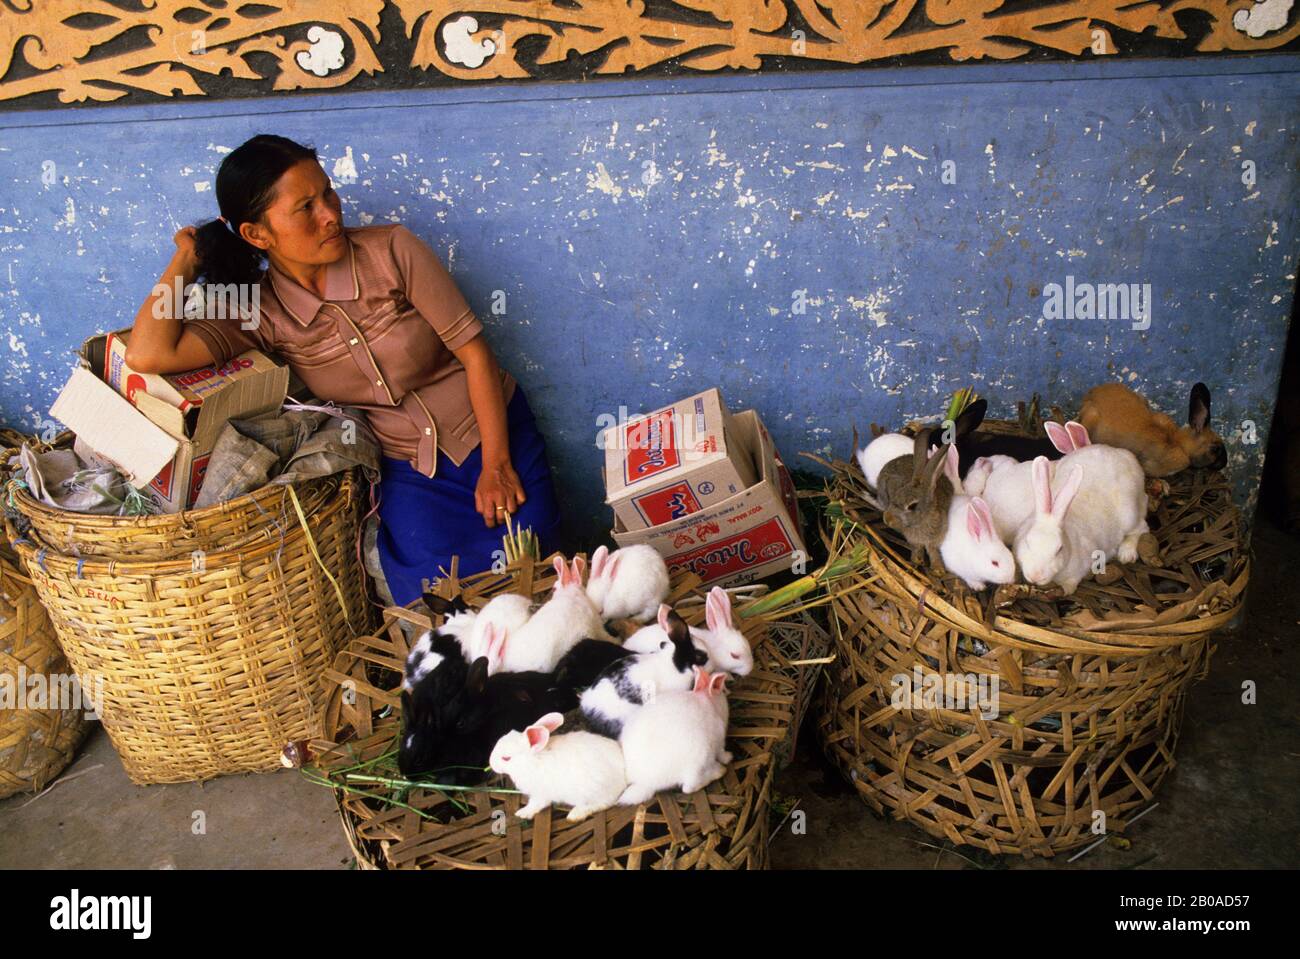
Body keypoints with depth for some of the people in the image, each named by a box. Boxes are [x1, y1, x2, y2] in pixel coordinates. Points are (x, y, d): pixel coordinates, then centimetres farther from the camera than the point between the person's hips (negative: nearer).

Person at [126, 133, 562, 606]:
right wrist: (187, 260, -6)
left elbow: (474, 351, -12)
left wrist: (497, 465, -16)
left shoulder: (391, 250, -13)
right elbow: (147, 355, -21)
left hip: (494, 432, 0)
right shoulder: (260, 313, -7)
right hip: (408, 472, 1)